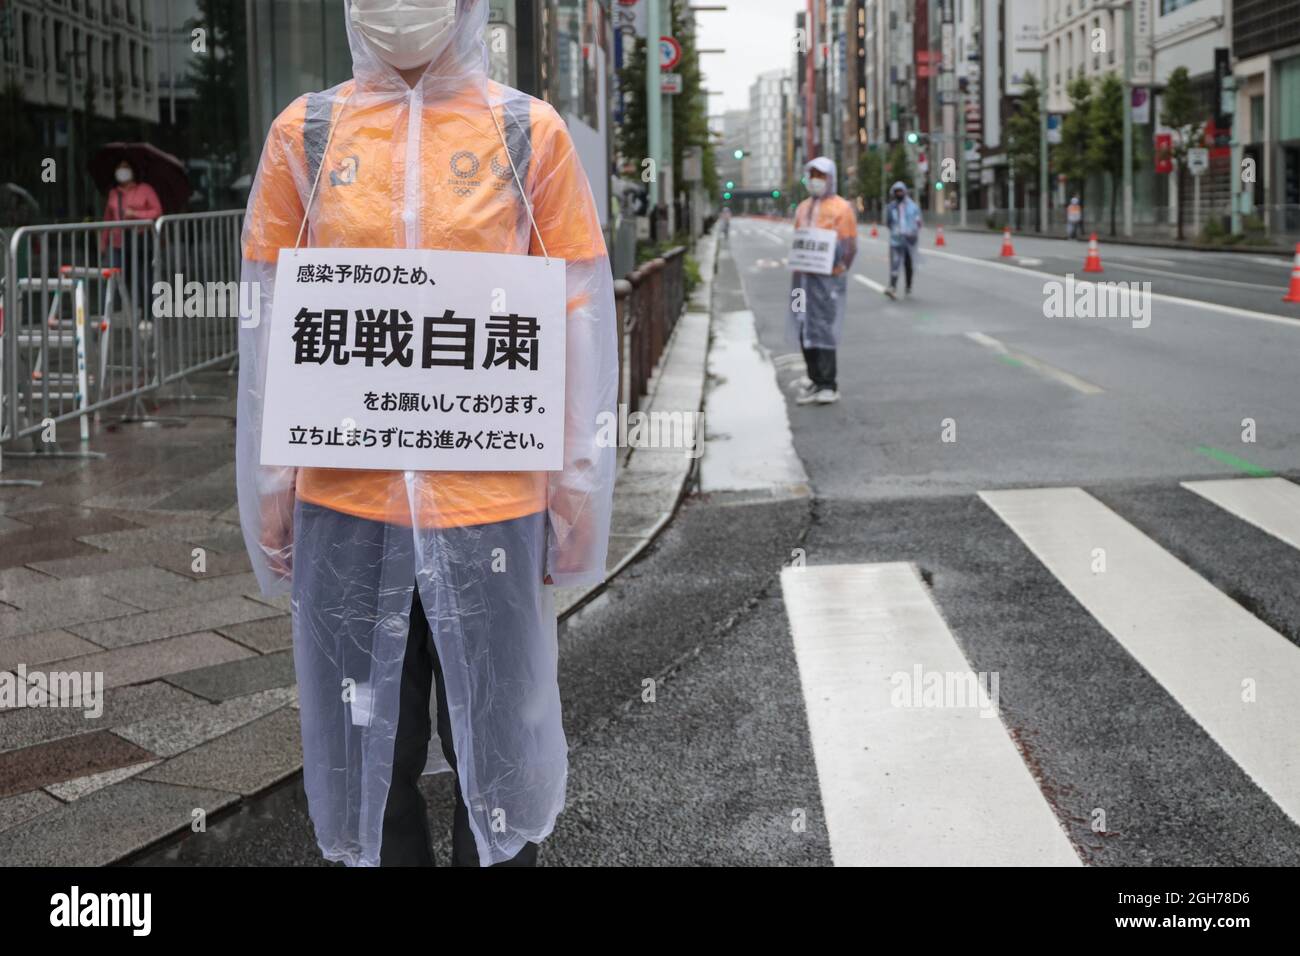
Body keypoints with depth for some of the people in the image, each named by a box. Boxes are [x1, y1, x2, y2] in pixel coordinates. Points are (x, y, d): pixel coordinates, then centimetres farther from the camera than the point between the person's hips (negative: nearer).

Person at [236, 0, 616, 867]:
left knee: (495, 741, 9)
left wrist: (579, 483, 0)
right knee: (367, 747, 11)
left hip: (491, 495, -1)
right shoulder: (306, 133, 5)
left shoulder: (530, 133, 1)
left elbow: (580, 317, 2)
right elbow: (269, 320, 7)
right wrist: (270, 485, 4)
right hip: (344, 499, 1)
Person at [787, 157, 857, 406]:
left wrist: (839, 272, -16)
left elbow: (851, 246, -6)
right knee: (805, 331, 6)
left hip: (828, 277, -6)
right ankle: (815, 380, 15)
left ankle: (828, 385, -3)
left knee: (824, 330, -7)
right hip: (803, 276, 6)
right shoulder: (803, 208, 18)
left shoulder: (841, 207, -1)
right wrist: (797, 273, 8)